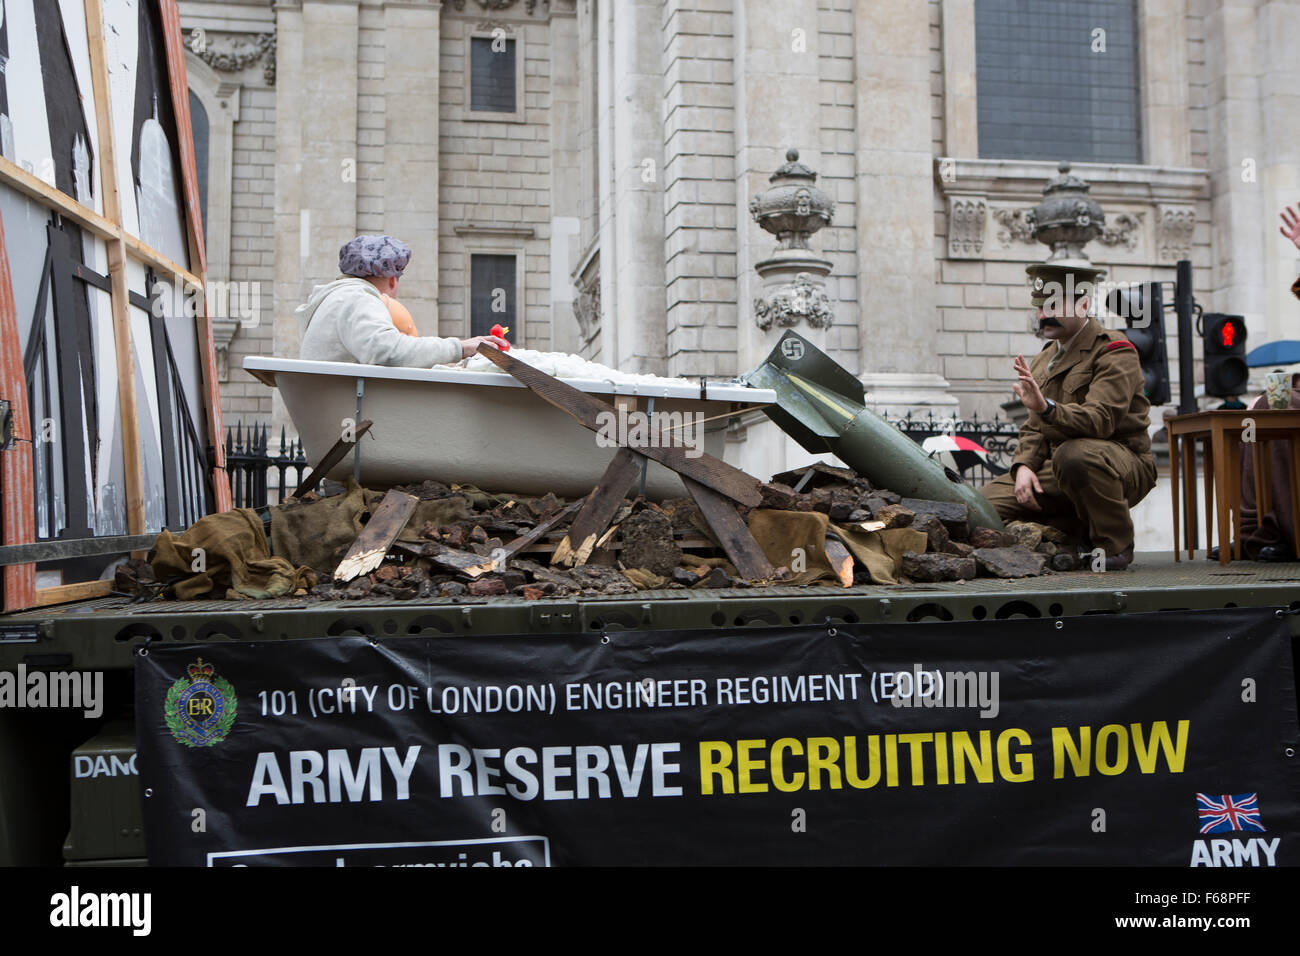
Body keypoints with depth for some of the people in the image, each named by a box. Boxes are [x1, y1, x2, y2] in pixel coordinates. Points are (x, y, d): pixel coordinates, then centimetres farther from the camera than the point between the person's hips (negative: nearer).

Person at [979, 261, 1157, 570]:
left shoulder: (1114, 352, -10)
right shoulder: (1043, 360, 15)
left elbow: (1100, 420, -26)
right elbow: (1034, 429, 15)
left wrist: (1046, 408, -44)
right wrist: (1024, 466, -6)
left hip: (1123, 467, -7)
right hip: (1056, 469, 7)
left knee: (1074, 454, -41)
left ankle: (1116, 545, -16)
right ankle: (1081, 538, 4)